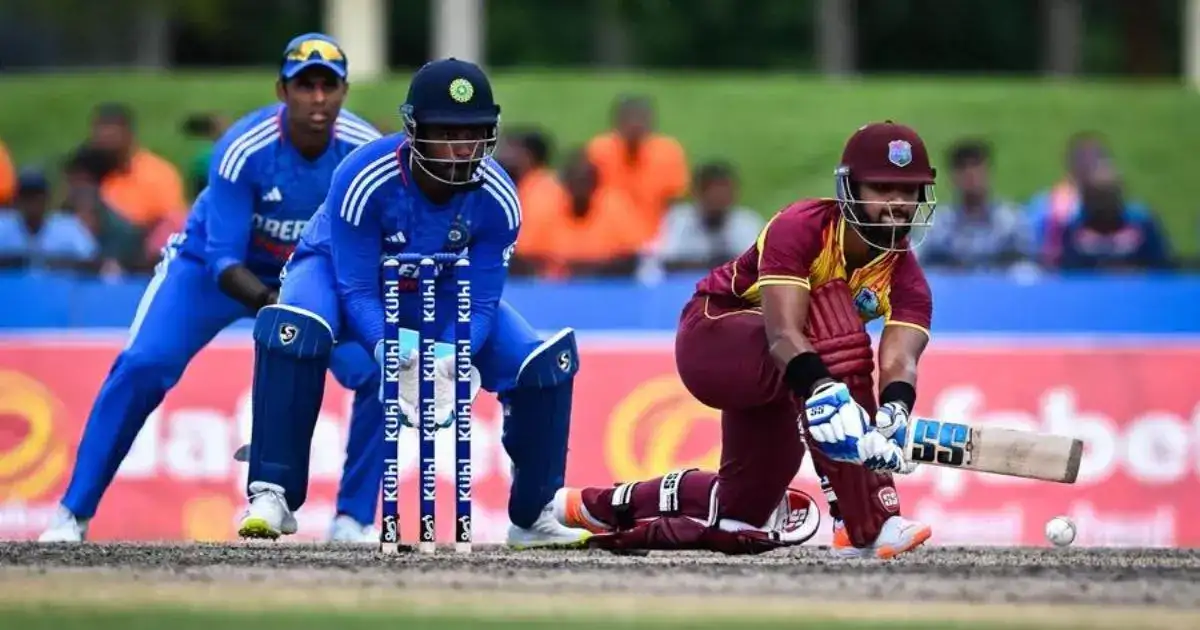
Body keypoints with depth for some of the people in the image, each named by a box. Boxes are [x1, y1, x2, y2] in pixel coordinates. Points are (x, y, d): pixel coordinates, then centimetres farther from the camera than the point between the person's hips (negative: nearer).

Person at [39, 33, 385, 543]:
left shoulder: (365, 150, -23)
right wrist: (268, 302, -49)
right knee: (143, 366, -22)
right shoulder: (243, 150, -30)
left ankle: (354, 520, -3)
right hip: (211, 266, -3)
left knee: (381, 375, -16)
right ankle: (74, 513, -13)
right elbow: (223, 261, -30)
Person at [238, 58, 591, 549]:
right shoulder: (364, 178, -35)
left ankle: (532, 516, 6)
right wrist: (396, 353, -49)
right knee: (293, 330, -39)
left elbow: (478, 305, -20)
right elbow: (358, 292, -31)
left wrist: (446, 360, -41)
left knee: (546, 361, -14)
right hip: (339, 270, -3)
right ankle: (272, 496, -30)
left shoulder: (498, 200, -24)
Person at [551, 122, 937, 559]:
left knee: (744, 516, 12)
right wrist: (824, 391, -61)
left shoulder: (905, 278, -12)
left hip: (767, 381, 7)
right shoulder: (801, 228, -27)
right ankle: (867, 528, -40)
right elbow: (783, 332, -42)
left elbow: (898, 361, -30)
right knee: (832, 318, -35)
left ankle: (605, 506, 41)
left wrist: (894, 412, -53)